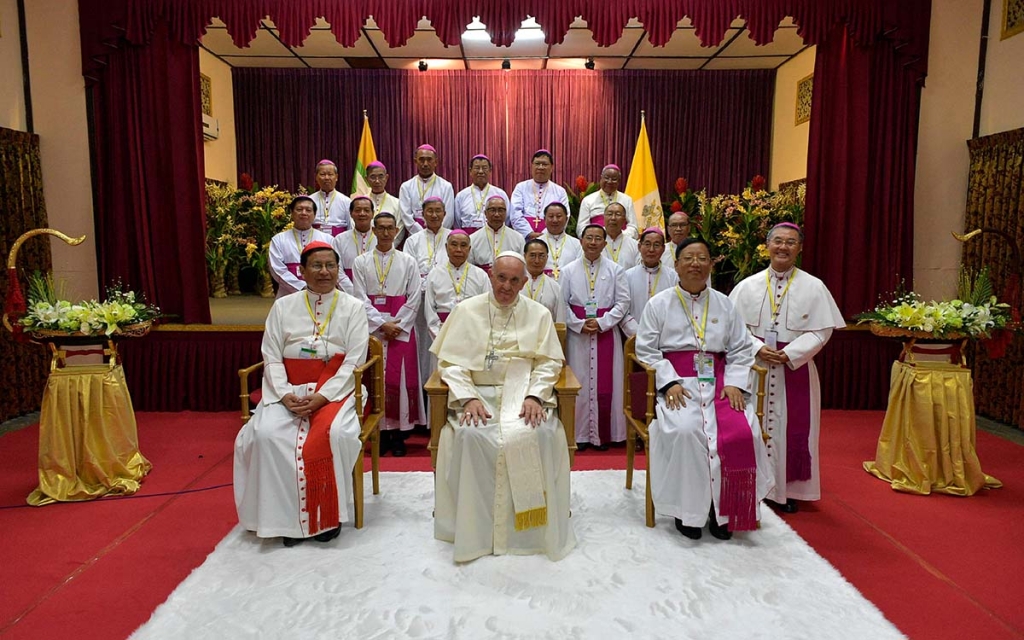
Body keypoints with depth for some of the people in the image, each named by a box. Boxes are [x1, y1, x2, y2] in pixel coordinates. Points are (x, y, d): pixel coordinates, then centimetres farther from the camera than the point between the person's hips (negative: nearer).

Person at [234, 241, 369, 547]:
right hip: (289, 389, 2)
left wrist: (321, 397, -17)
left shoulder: (352, 307, 3)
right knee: (266, 434, -25)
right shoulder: (283, 306, 8)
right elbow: (272, 357, 3)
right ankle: (286, 515, -10)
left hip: (335, 389, -2)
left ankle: (328, 515, -12)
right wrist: (284, 395, -14)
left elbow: (354, 361, -5)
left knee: (333, 433, -32)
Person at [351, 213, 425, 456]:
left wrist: (397, 326, -9)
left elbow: (414, 299, 2)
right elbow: (361, 299, -1)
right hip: (372, 326, 0)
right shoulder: (360, 262, 6)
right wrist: (383, 325, -11)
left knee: (401, 378, -1)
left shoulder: (408, 262, 7)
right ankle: (379, 432, 8)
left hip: (402, 328, 0)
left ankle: (398, 433, 6)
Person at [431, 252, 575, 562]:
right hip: (477, 391, 0)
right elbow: (451, 362, 2)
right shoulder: (466, 311, 7)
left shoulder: (539, 314, 10)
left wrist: (534, 396, -13)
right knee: (470, 434, -30)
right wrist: (469, 398, -13)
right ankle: (476, 525, -12)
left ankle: (535, 523, -11)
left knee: (542, 432, -29)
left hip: (523, 392, 0)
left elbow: (548, 362, 5)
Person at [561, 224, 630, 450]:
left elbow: (623, 302, -1)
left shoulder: (615, 270, 4)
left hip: (606, 333, 0)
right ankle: (581, 434, 11)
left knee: (605, 384, 2)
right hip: (577, 335, 0)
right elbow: (562, 303, 2)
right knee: (579, 383, 2)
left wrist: (601, 323, -11)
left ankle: (603, 434, 13)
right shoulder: (569, 271, 5)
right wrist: (579, 325, -10)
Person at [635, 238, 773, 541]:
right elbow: (646, 350, 1)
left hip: (719, 382, 3)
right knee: (684, 431, -31)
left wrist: (734, 383, -5)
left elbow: (741, 349, 11)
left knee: (743, 432, -22)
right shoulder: (659, 303, 6)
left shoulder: (724, 304, 15)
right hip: (677, 383, -3)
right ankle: (687, 509, -12)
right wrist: (669, 382, -13)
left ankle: (723, 509, -4)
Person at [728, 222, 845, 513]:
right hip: (755, 366, 1)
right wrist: (758, 349, -15)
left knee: (792, 429, 4)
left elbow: (821, 330, -4)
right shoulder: (748, 286, 3)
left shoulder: (813, 287, 0)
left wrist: (790, 353, -16)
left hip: (796, 367, -1)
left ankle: (787, 490, 18)